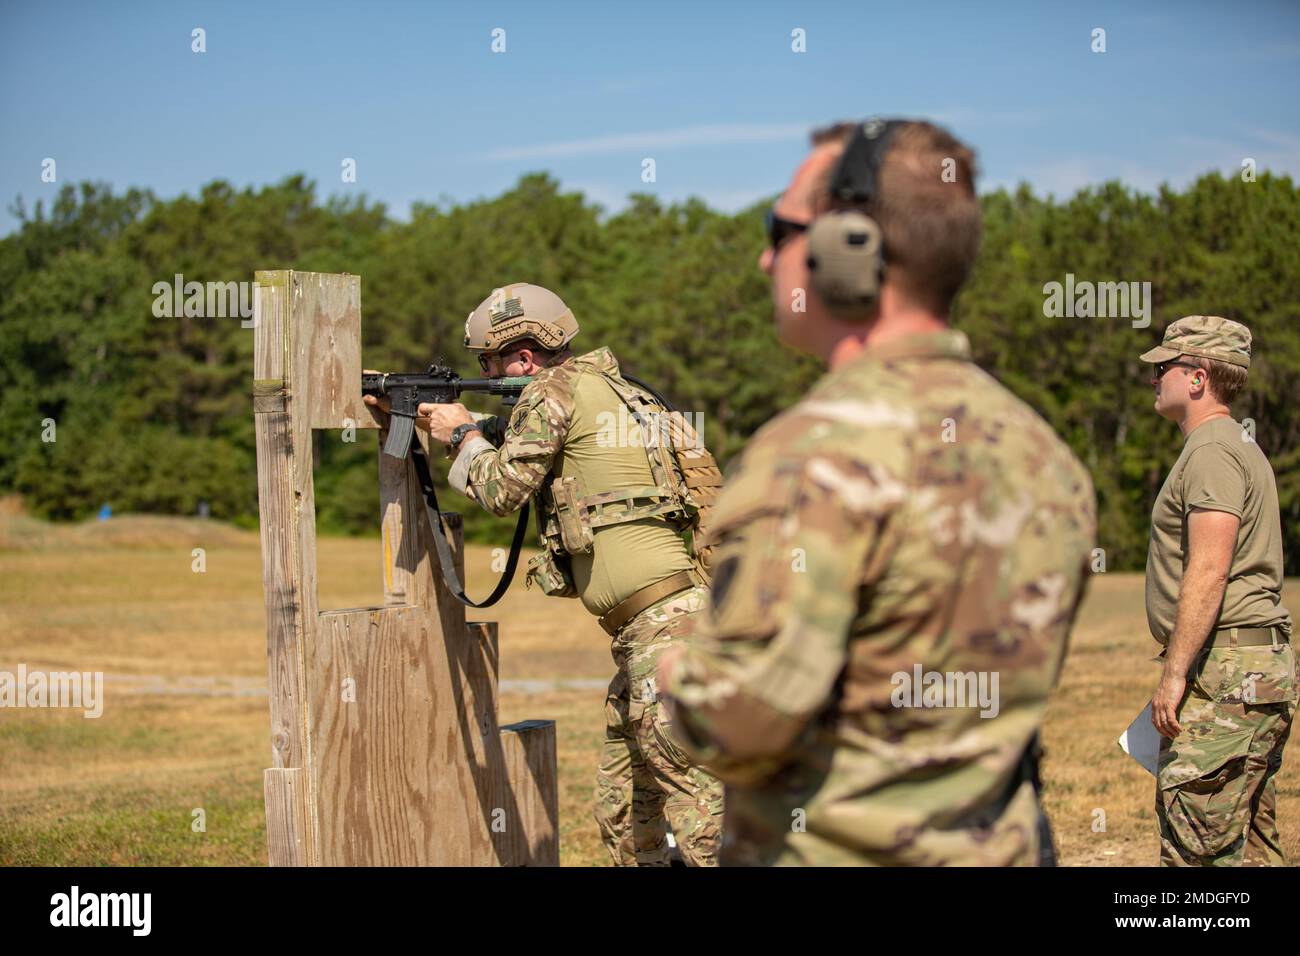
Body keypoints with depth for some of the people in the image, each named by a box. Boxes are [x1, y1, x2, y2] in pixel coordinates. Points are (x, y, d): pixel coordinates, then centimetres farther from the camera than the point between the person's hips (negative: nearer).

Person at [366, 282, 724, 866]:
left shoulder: (555, 389, -6)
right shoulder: (602, 388, 22)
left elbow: (501, 490, -4)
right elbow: (515, 439, 35)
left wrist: (463, 435, 13)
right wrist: (417, 411, 33)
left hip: (665, 616, -10)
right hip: (643, 628, 10)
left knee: (688, 776, -12)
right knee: (623, 796, 15)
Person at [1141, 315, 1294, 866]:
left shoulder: (1212, 453, -12)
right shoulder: (1240, 447, 22)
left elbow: (1208, 572, -21)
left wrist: (1174, 674, -22)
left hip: (1226, 673, -11)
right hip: (1261, 663, 11)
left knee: (1193, 839, -12)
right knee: (1250, 845, 11)